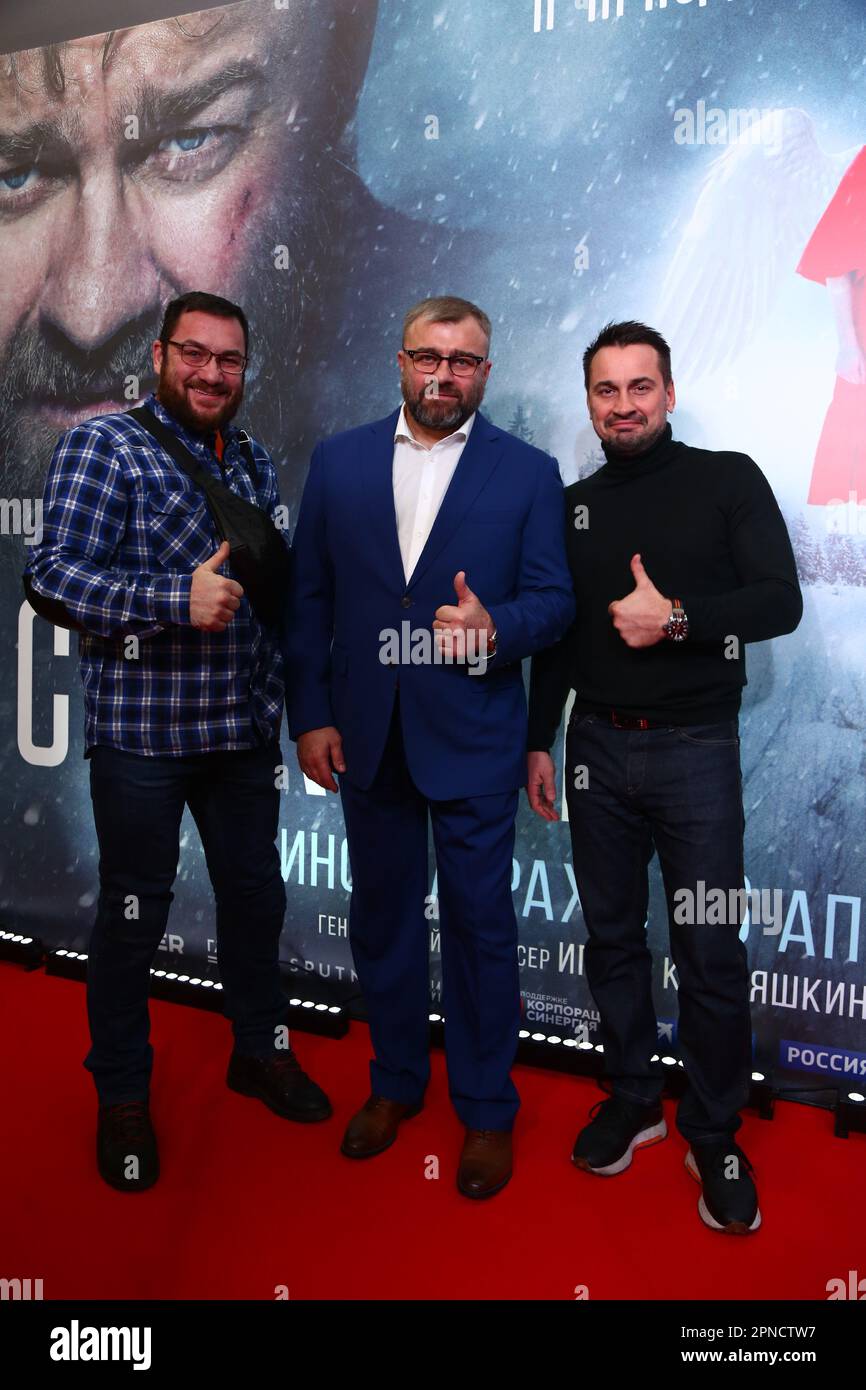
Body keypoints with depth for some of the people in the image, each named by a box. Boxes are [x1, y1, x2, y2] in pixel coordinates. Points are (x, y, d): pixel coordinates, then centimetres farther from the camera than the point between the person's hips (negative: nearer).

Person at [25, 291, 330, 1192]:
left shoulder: (255, 462, 12)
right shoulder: (101, 447, -7)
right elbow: (55, 574, -16)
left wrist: (277, 704, 11)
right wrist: (178, 600, -27)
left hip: (244, 729, 6)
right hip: (141, 732, -5)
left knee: (255, 894, 16)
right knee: (133, 913, 7)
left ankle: (260, 1049, 38)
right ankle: (123, 1099, 27)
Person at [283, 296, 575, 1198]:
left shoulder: (527, 472, 0)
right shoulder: (338, 461, 6)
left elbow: (554, 597, -1)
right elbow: (308, 598, 5)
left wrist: (495, 629, -23)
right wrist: (309, 714, 1)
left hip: (472, 740, -2)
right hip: (366, 738, 3)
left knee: (479, 921, 6)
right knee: (381, 913, 15)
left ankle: (486, 1109, 25)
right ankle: (395, 1081, 36)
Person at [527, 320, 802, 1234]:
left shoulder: (728, 481, -1)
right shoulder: (573, 506, 10)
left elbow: (781, 601, -8)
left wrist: (676, 618, -20)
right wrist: (538, 742, 12)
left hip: (695, 749, -3)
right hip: (596, 747, 4)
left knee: (710, 952, 0)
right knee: (611, 934, 11)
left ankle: (714, 1136, 18)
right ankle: (632, 1099, 29)